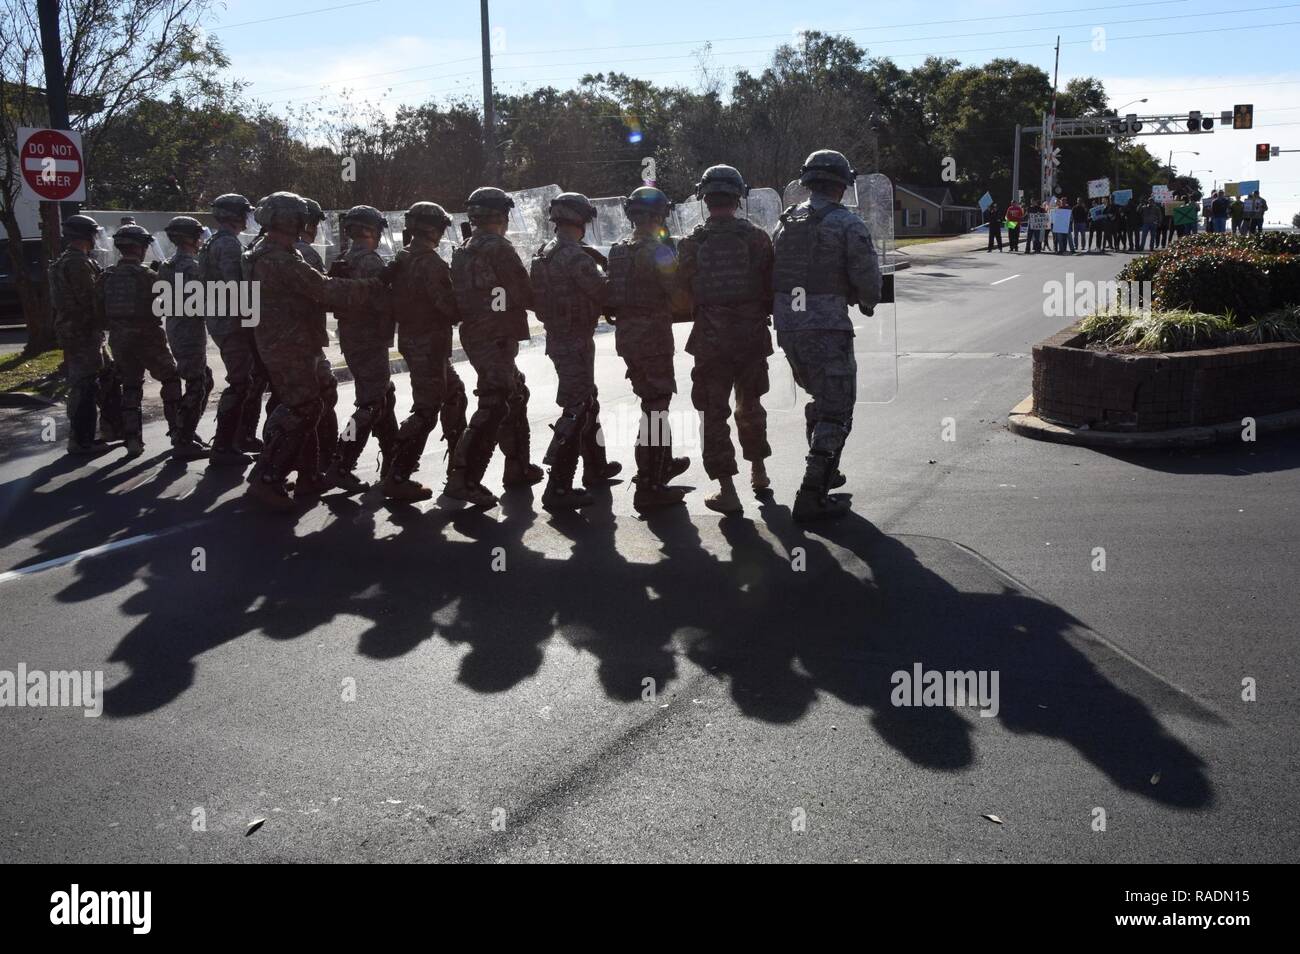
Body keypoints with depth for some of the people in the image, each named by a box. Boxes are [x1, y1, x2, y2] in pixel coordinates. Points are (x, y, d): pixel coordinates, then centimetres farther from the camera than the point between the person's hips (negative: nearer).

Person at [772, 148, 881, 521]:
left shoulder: (786, 222, 12)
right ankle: (812, 496, -6)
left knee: (820, 399, 25)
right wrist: (869, 303, 12)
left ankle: (823, 473, 34)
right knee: (836, 412, -1)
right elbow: (869, 281, -10)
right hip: (827, 328, -7)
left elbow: (771, 276, 16)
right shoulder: (847, 224, -8)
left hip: (787, 328, 7)